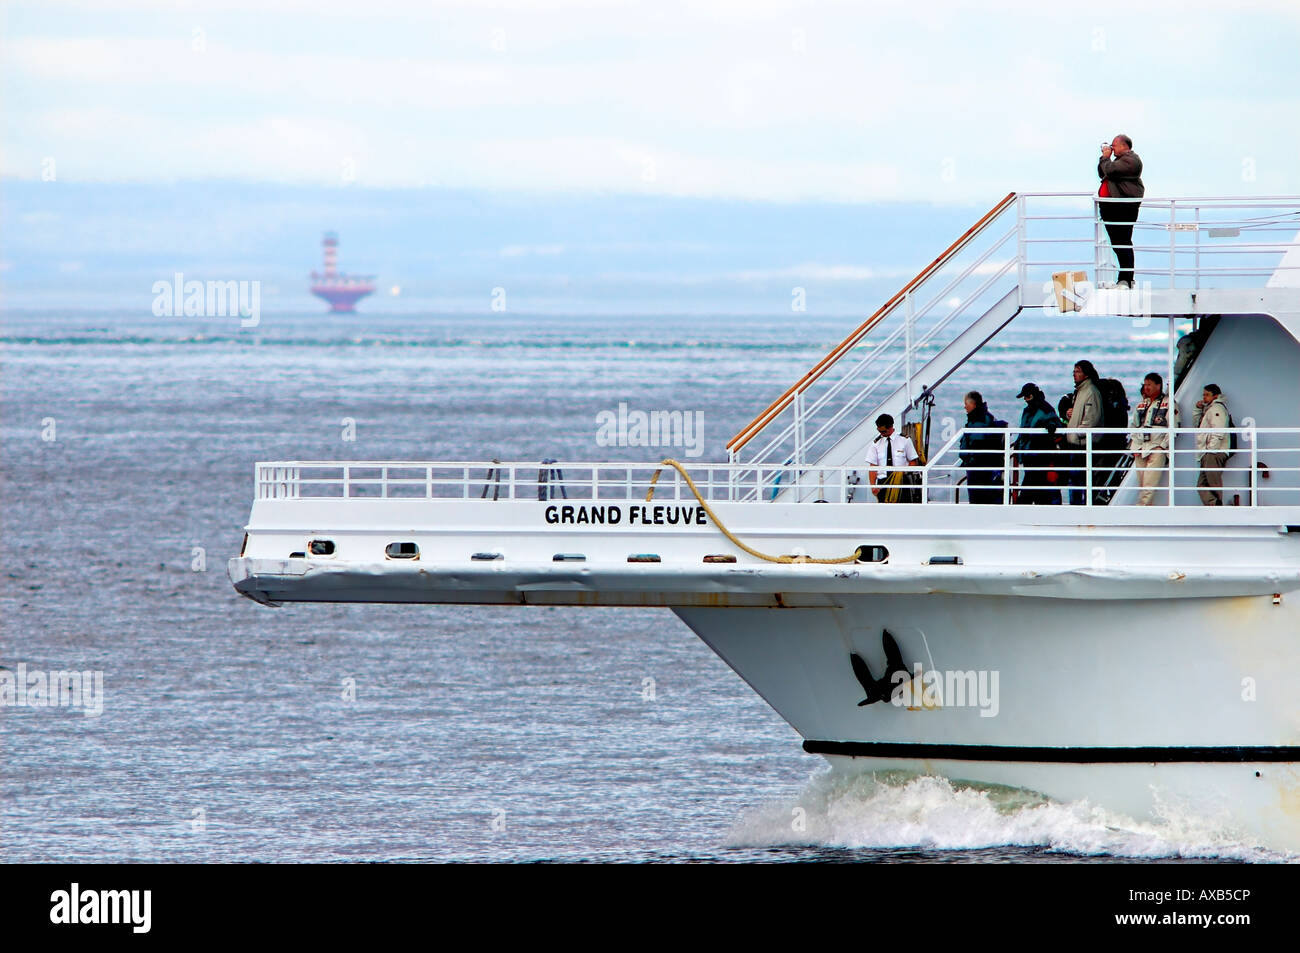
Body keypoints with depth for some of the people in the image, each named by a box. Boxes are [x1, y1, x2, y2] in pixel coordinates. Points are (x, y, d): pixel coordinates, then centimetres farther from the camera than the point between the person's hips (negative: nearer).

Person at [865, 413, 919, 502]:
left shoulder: (904, 440, 3)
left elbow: (912, 461, 6)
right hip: (883, 482, 2)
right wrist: (873, 486, -11)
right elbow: (872, 467, 2)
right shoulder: (876, 444, 7)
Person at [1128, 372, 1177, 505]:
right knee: (1141, 485, 2)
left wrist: (1162, 446, -10)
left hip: (1157, 449, -6)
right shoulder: (1141, 404, 19)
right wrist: (1135, 447, 9)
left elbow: (1173, 428, -3)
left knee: (1149, 485, -16)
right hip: (1140, 449, 6)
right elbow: (1134, 427, 22)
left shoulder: (1168, 403, 2)